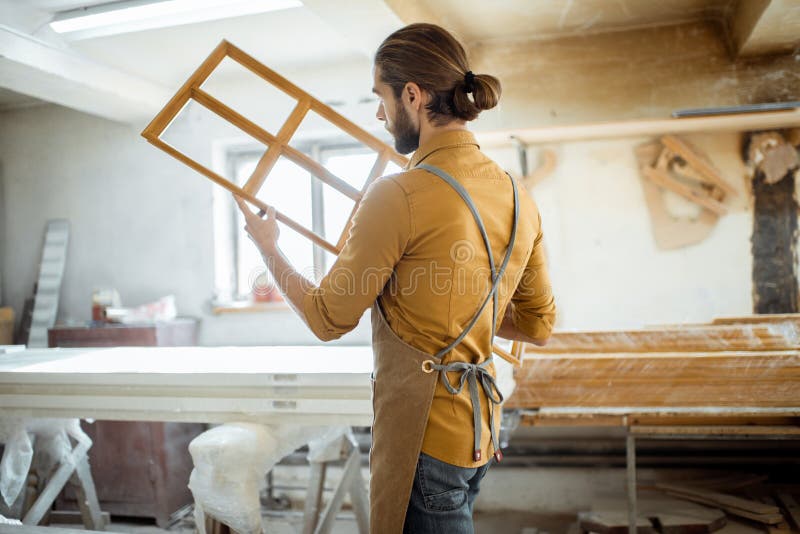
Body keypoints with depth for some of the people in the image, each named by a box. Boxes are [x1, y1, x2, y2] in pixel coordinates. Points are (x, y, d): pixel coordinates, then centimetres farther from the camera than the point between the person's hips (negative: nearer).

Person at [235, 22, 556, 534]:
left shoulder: (399, 196, -21)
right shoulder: (519, 198, 1)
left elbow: (327, 319, -10)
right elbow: (539, 325, 10)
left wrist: (269, 247, 5)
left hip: (427, 438, -7)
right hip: (479, 430, 8)